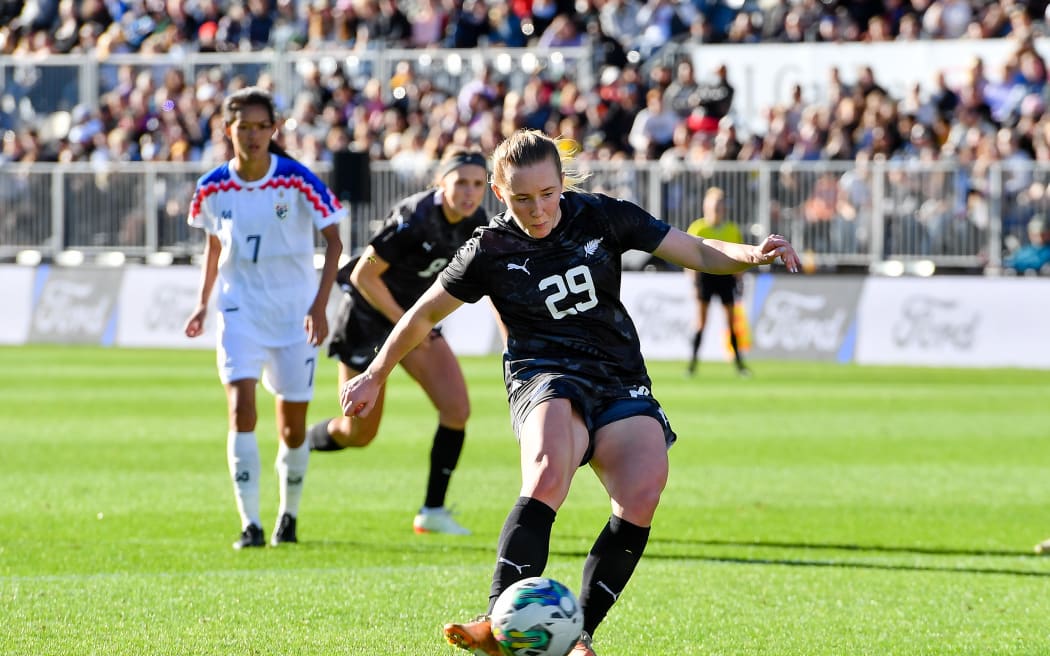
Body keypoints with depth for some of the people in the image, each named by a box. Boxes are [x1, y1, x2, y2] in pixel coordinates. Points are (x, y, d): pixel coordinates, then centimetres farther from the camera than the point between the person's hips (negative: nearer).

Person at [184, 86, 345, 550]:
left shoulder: (297, 181, -12)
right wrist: (203, 302, 11)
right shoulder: (213, 188, -3)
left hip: (295, 315, -1)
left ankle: (288, 516, 29)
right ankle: (250, 524, -17)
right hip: (240, 311, 1)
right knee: (241, 408, -17)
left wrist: (319, 305, -18)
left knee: (293, 424, 5)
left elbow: (333, 240, -9)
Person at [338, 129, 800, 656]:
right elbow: (422, 317, 13)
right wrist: (374, 377, 17)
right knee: (548, 472, -36)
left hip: (621, 384, 3)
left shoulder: (600, 217, 2)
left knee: (643, 491, -26)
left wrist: (752, 255, -14)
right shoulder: (490, 250, -1)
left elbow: (698, 252, 5)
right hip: (546, 378, -3)